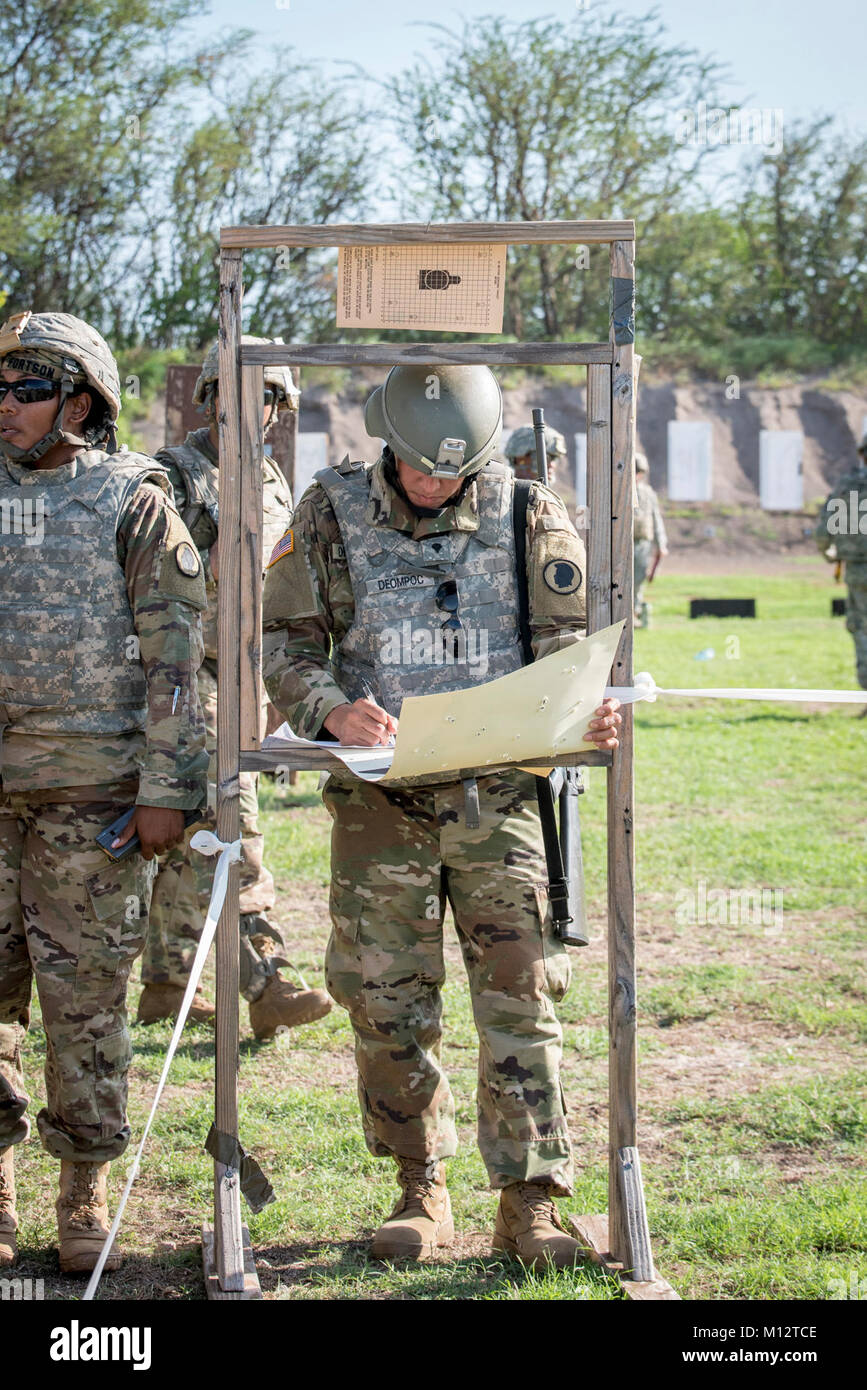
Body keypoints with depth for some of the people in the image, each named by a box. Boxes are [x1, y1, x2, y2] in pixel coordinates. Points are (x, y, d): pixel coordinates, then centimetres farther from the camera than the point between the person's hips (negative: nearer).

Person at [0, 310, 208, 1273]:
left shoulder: (133, 500, -1)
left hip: (92, 787, -3)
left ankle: (85, 1195, 13)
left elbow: (177, 653, -3)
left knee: (85, 993, 1)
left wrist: (165, 789, -9)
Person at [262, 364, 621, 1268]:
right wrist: (331, 708, -18)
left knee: (519, 996, -3)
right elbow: (283, 644, 2)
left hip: (498, 793, 0)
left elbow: (566, 640, 5)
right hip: (380, 797, 0)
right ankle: (421, 1191, 18)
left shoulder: (527, 516, 4)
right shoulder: (333, 514, 3)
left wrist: (590, 714, -16)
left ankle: (530, 1202, 4)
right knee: (388, 1004, 3)